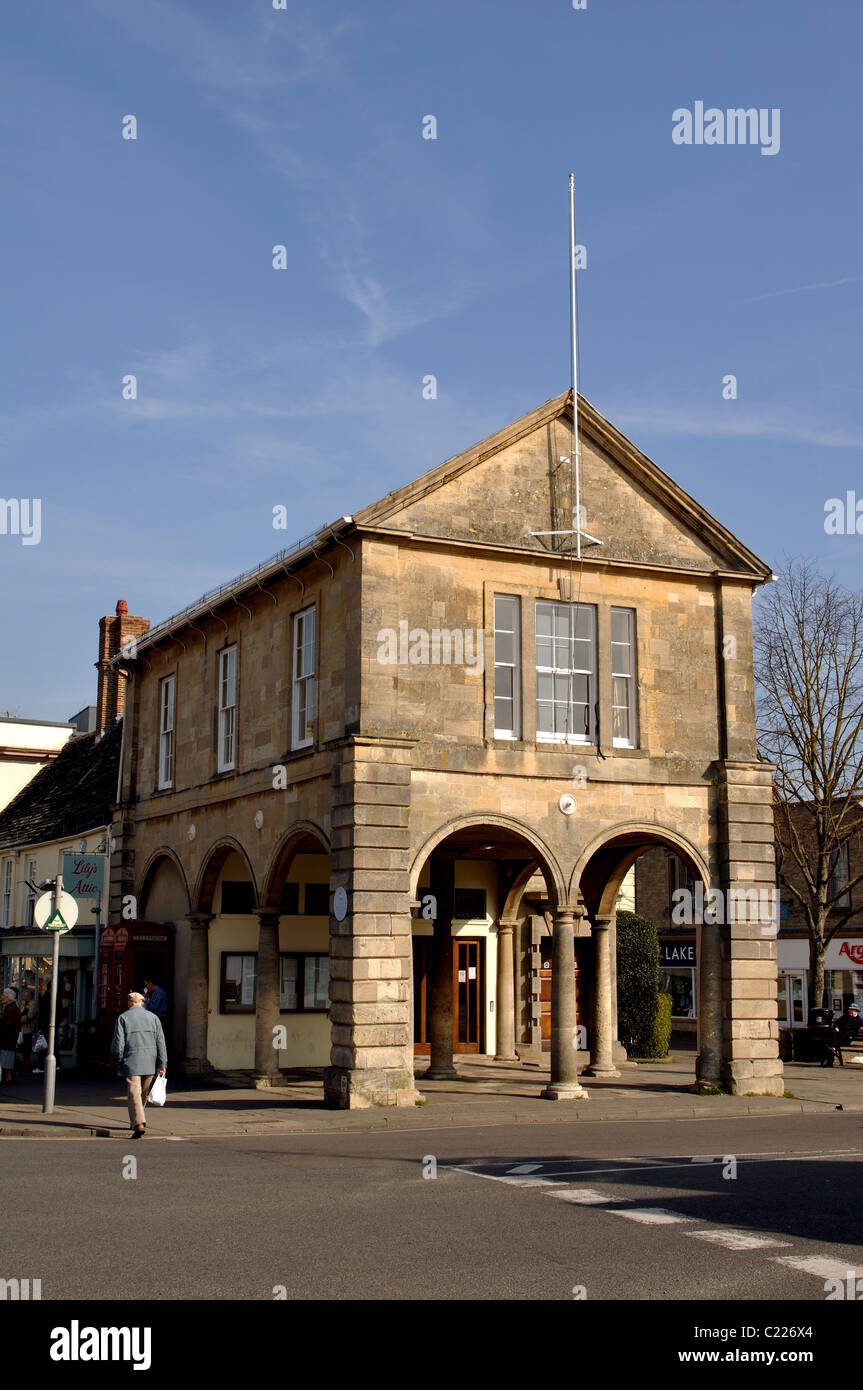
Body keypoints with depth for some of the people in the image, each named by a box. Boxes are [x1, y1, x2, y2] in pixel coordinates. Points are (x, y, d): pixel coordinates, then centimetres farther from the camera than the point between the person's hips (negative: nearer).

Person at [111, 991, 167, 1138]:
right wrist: (162, 1064, 5)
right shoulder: (153, 1017, 8)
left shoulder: (123, 1018, -1)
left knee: (133, 1093, -7)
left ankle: (138, 1123, -22)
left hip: (131, 1063, -4)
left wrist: (118, 1060, 9)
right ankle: (137, 1120, 30)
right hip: (150, 1064, 4)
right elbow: (160, 1042, 4)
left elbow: (118, 1043, -6)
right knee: (143, 1094, 18)